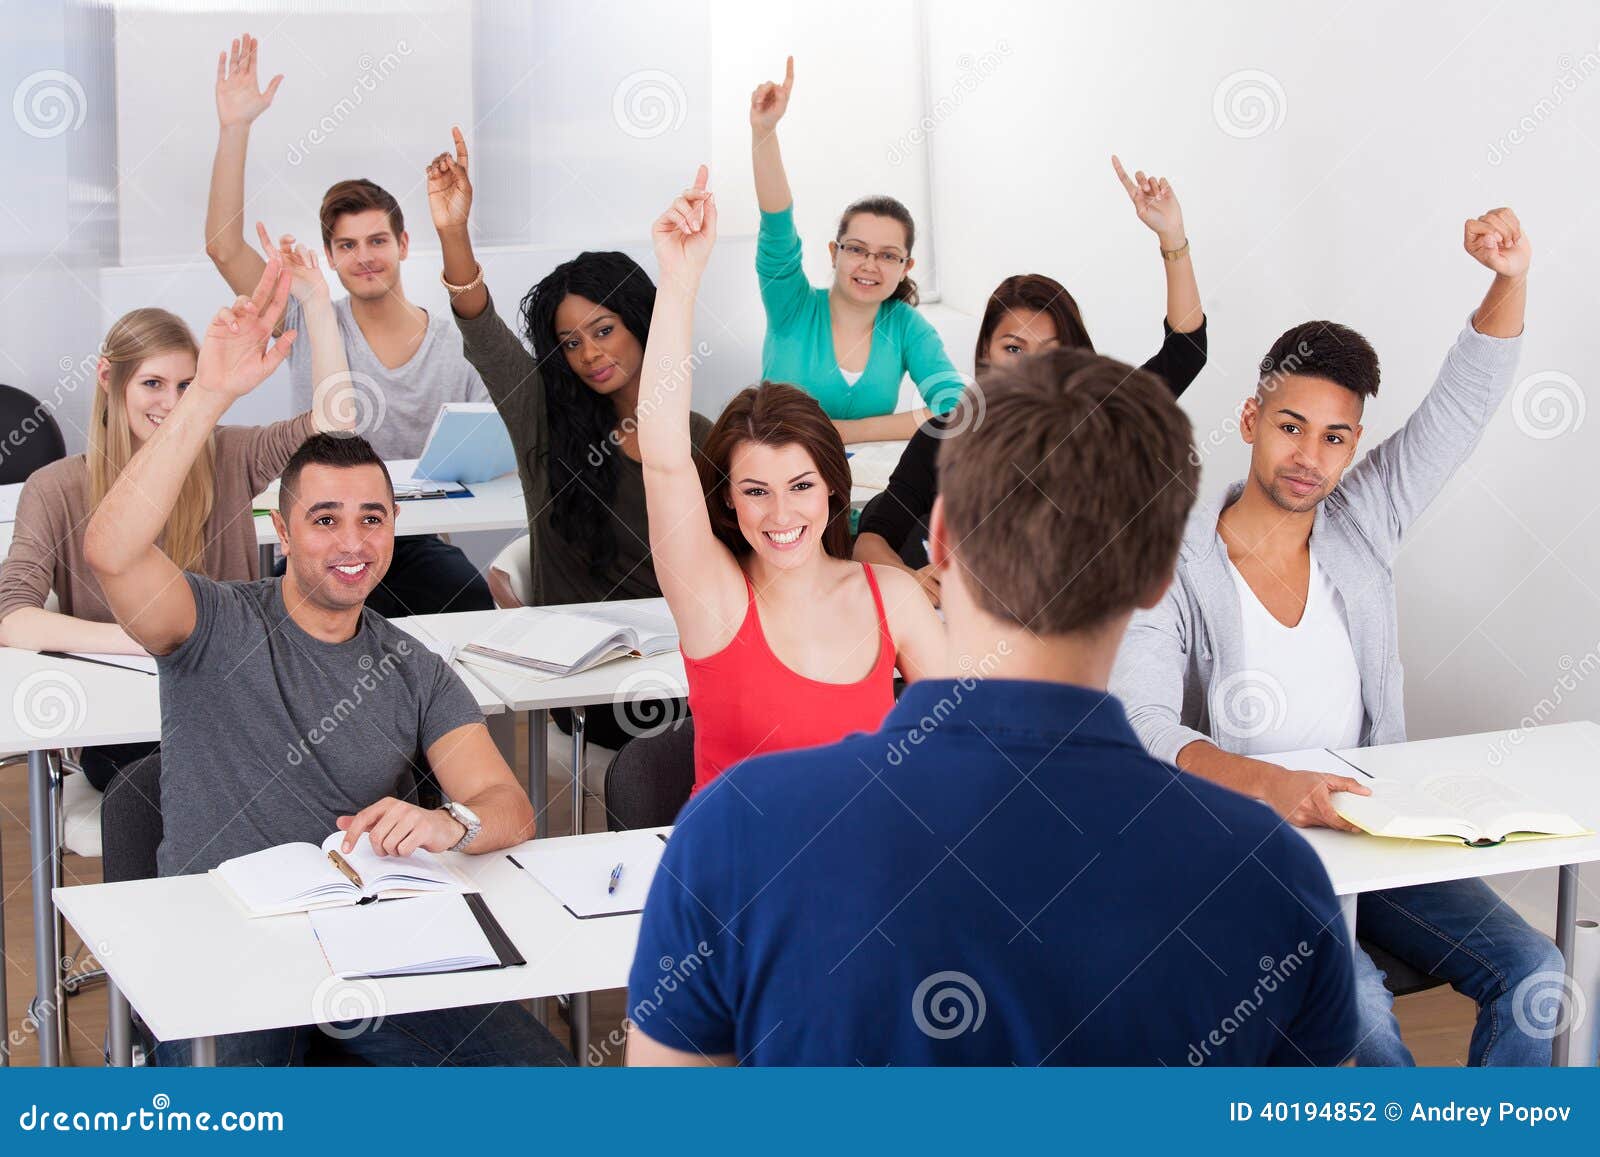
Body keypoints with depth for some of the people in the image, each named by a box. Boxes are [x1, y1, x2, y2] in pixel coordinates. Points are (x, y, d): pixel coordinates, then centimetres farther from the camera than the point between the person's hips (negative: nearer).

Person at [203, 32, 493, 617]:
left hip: (415, 541, 1)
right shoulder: (310, 324, 4)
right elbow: (223, 247, -6)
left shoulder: (460, 348, 5)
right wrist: (234, 129, -11)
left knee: (477, 611, -29)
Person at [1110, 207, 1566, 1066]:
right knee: (1355, 999, -30)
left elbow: (1462, 405, 0)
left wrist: (1510, 279, -17)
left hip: (1366, 828, 5)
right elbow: (1143, 727, -23)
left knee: (1533, 975, -12)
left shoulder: (1359, 528, 5)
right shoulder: (1175, 567, -10)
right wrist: (1270, 785, -40)